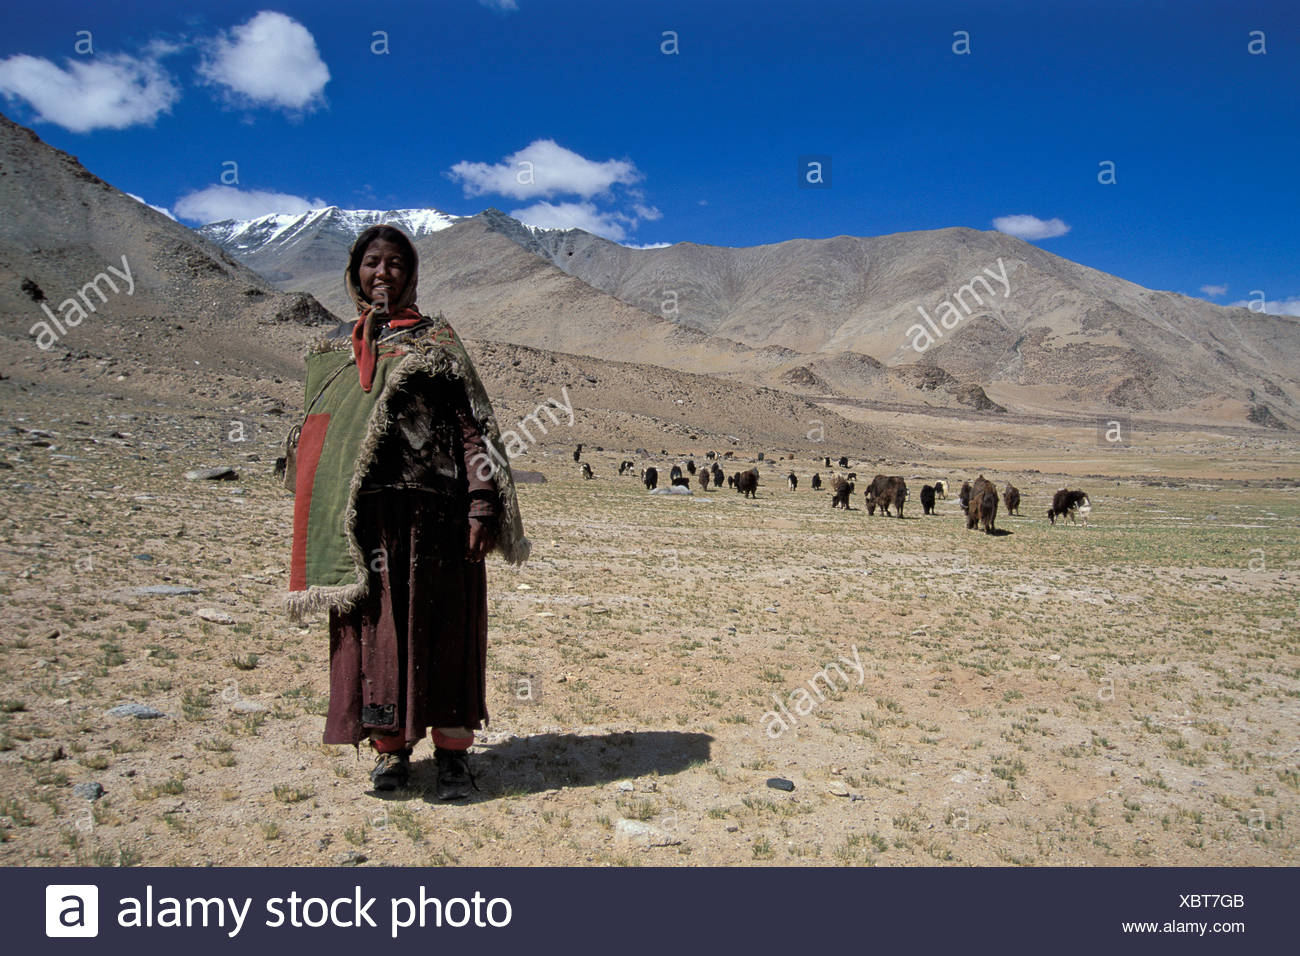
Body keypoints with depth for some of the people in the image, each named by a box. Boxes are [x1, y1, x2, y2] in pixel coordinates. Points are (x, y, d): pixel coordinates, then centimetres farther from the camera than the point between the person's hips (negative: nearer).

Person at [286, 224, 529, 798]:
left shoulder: (436, 344, 4)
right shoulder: (334, 357, 16)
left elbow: (473, 428, -3)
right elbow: (319, 440, 20)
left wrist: (481, 508, -13)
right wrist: (320, 529, 15)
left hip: (430, 515, -3)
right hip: (362, 522, 4)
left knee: (440, 628, 1)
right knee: (372, 628, 6)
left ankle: (452, 749, 14)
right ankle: (391, 747, 21)